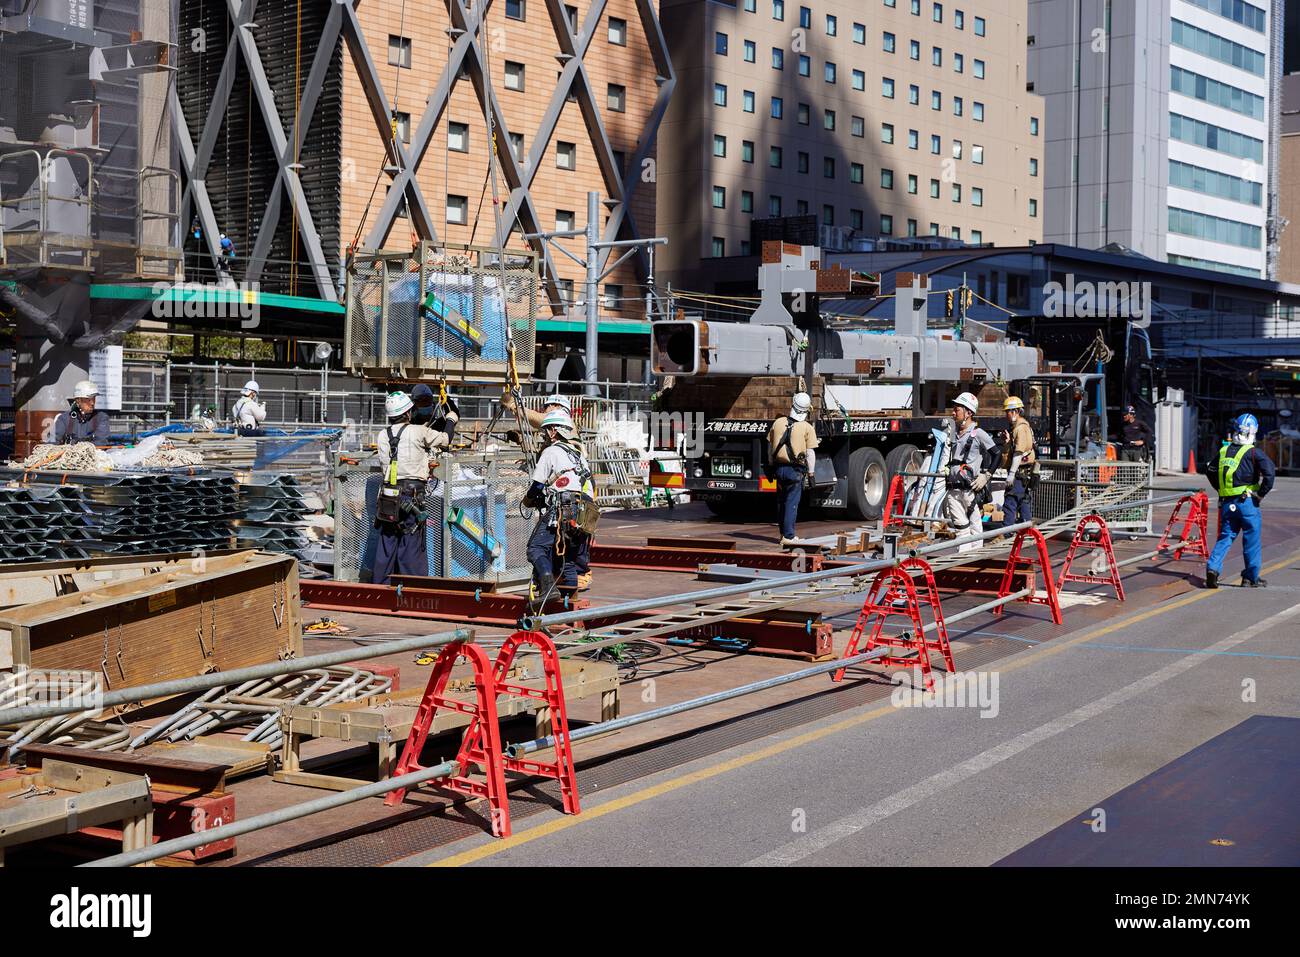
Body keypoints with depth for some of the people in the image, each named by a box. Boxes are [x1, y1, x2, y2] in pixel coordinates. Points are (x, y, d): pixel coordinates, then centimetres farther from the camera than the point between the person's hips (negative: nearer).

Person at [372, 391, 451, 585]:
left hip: (387, 495, 5)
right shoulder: (418, 432, -5)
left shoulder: (382, 436, 8)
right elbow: (444, 439, 7)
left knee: (385, 548, 11)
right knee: (412, 547, -1)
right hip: (411, 494, -5)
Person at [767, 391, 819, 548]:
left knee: (781, 502, 15)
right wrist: (811, 473, -1)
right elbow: (810, 453, -8)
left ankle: (784, 533, 24)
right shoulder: (808, 428, -8)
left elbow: (770, 446, 11)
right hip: (796, 470, -4)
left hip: (779, 468, 4)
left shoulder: (778, 423, 4)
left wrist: (771, 465, 21)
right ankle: (788, 536, -6)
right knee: (792, 503, -2)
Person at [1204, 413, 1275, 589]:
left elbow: (1210, 471, 16)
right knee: (1251, 540, 7)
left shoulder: (1224, 450, 8)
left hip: (1226, 502, 4)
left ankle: (1213, 568, -10)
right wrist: (1261, 493, -8)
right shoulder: (1253, 453, -9)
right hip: (1246, 502, -4)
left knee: (1225, 537, 10)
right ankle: (1251, 578, 14)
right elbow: (1269, 472, -19)